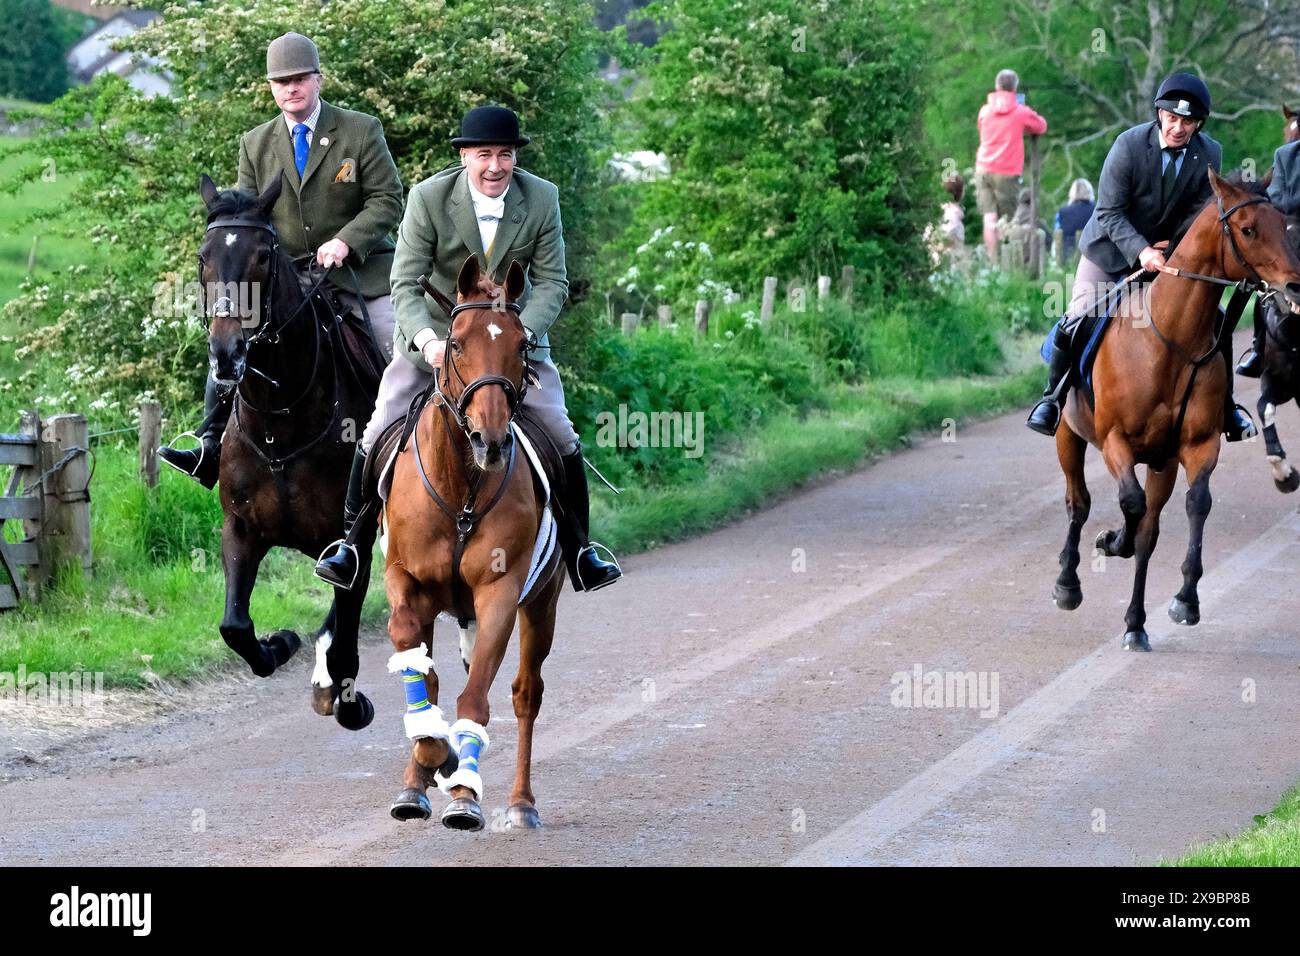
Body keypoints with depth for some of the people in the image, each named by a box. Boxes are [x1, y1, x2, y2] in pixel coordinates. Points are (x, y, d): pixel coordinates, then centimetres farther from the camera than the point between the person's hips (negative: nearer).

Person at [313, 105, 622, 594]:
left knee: (561, 437, -3)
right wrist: (427, 340, -37)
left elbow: (552, 281, -10)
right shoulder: (428, 197, -18)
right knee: (379, 433, -7)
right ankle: (351, 540, 10)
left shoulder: (542, 199, -12)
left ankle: (579, 549, 12)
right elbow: (405, 283, -19)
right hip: (434, 335, -1)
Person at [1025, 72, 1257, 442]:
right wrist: (1141, 252, -36)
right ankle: (1053, 396, 10)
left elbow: (1202, 215, -3)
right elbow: (1109, 213, -22)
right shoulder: (1129, 145, -23)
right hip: (1113, 247, -2)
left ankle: (1225, 405, 11)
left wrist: (1172, 248, -18)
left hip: (1175, 249, 2)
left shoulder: (1210, 155, -14)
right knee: (1077, 322, -12)